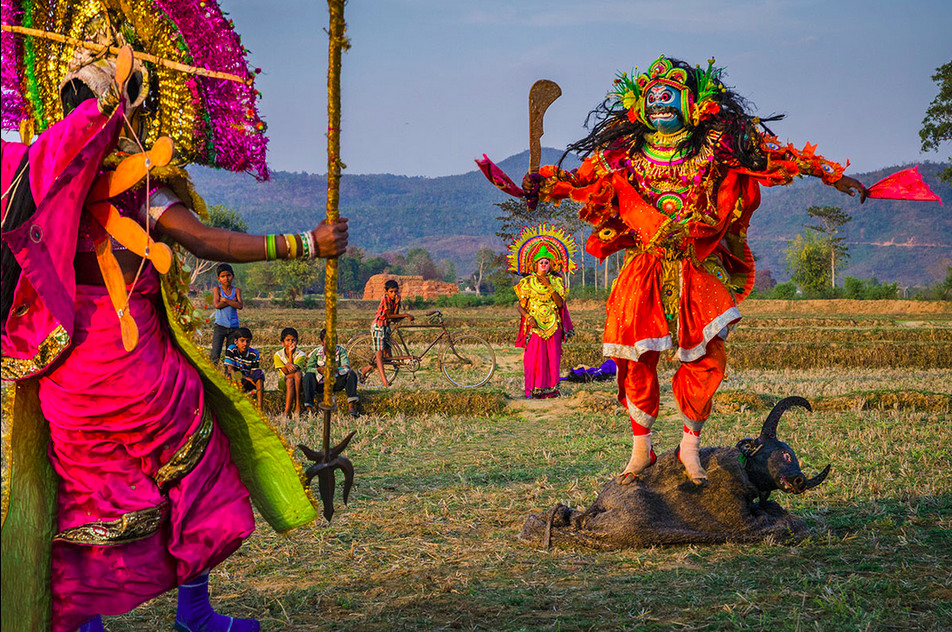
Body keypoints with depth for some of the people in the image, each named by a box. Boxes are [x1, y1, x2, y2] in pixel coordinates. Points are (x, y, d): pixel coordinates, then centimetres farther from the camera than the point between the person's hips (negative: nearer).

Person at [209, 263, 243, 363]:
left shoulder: (236, 290, 7)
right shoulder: (217, 289, 3)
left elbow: (240, 306, -8)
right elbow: (217, 305, -13)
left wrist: (225, 300, -10)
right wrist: (232, 301, -9)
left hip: (233, 327, 2)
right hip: (220, 326, -2)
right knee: (215, 355, -11)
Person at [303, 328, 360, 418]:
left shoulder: (340, 350, 1)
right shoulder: (316, 352, 0)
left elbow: (346, 368, -13)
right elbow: (308, 369, -13)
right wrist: (319, 370, -33)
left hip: (336, 384, 1)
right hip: (320, 385, -1)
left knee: (351, 373, -22)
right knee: (309, 375, -28)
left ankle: (351, 406, -34)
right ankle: (309, 408, -38)